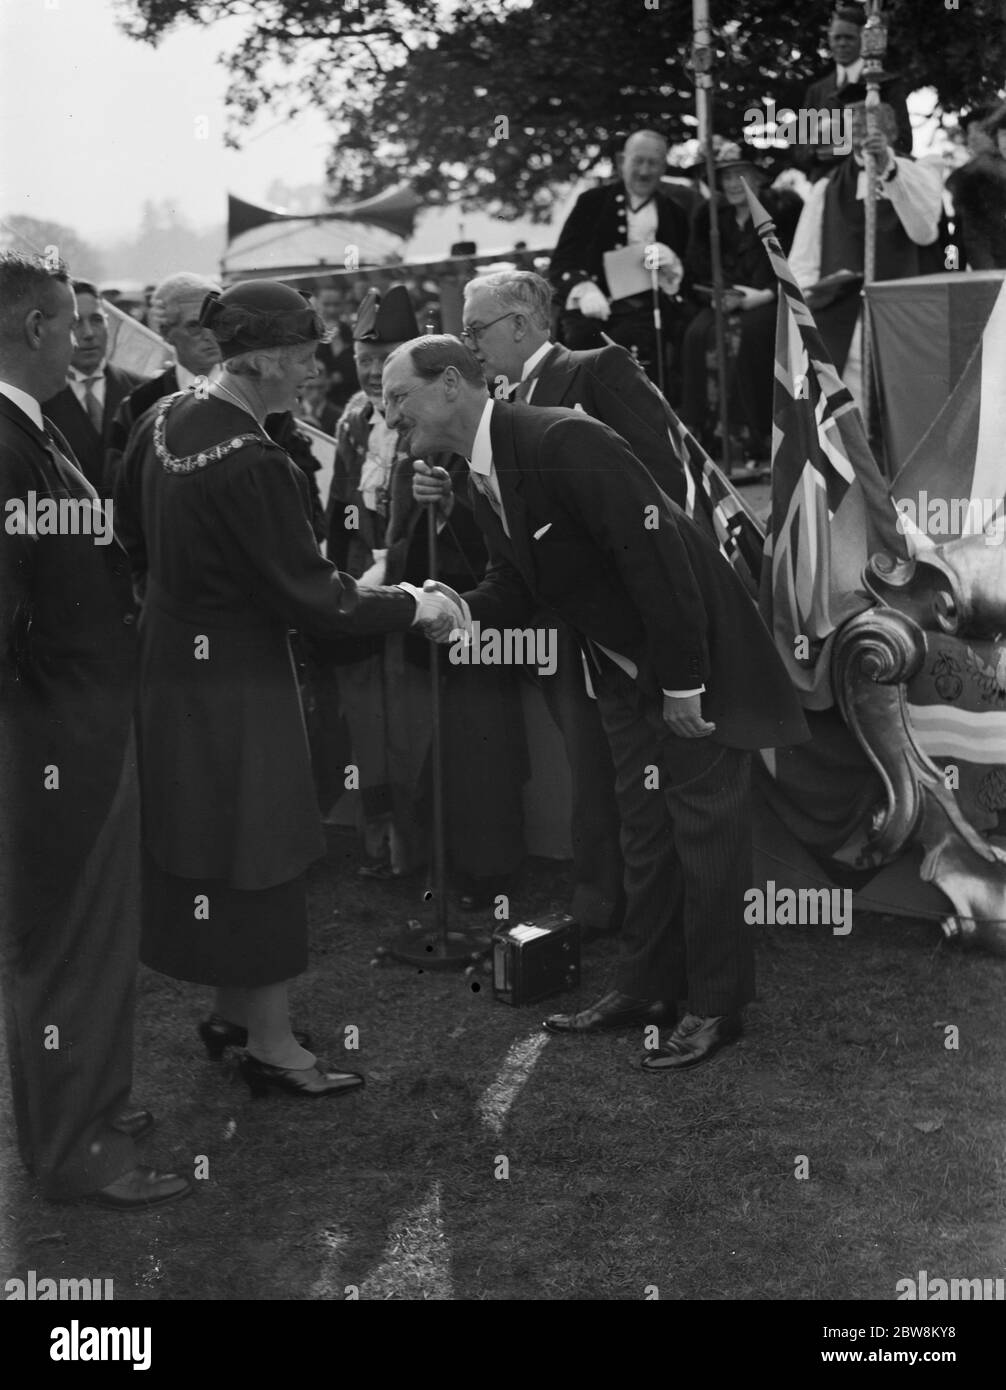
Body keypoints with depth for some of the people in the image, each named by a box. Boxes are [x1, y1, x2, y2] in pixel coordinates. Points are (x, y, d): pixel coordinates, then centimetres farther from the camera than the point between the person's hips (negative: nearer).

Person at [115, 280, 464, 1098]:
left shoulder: (167, 420, 1)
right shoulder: (252, 465, -26)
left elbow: (131, 533, 15)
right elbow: (313, 599, -22)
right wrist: (416, 607, -11)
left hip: (174, 658, 9)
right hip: (237, 683, -9)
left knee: (209, 851, 20)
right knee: (256, 856, 3)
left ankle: (232, 1010, 35)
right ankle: (271, 1044, 16)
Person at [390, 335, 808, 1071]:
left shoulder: (565, 442, -26)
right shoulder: (485, 481, 3)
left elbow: (656, 557, -27)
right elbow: (513, 590, 9)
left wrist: (684, 683, -23)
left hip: (697, 653, -9)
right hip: (626, 671, 9)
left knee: (705, 826, 0)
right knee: (644, 829, 15)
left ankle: (716, 1004, 11)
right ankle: (645, 987, 27)